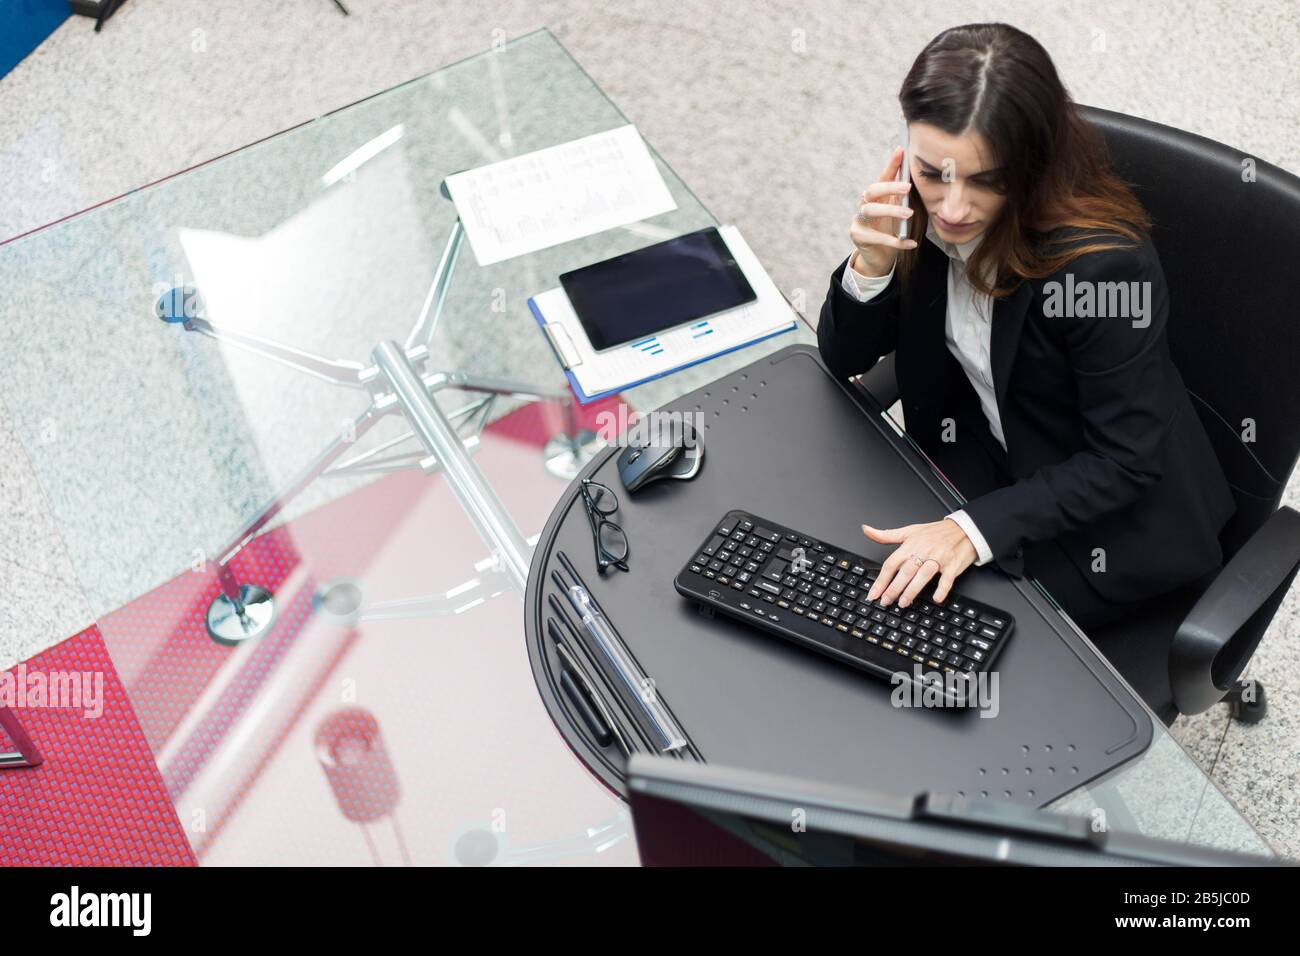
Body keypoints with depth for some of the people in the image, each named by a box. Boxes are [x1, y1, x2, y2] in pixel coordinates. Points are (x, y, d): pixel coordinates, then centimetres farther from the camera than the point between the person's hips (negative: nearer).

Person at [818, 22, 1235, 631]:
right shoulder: (925, 210, -14)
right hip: (989, 458, 6)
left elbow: (1124, 463, -25)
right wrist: (871, 265, -26)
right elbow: (843, 360, -5)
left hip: (1113, 519, -5)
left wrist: (974, 529, -36)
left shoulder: (1102, 259, -31)